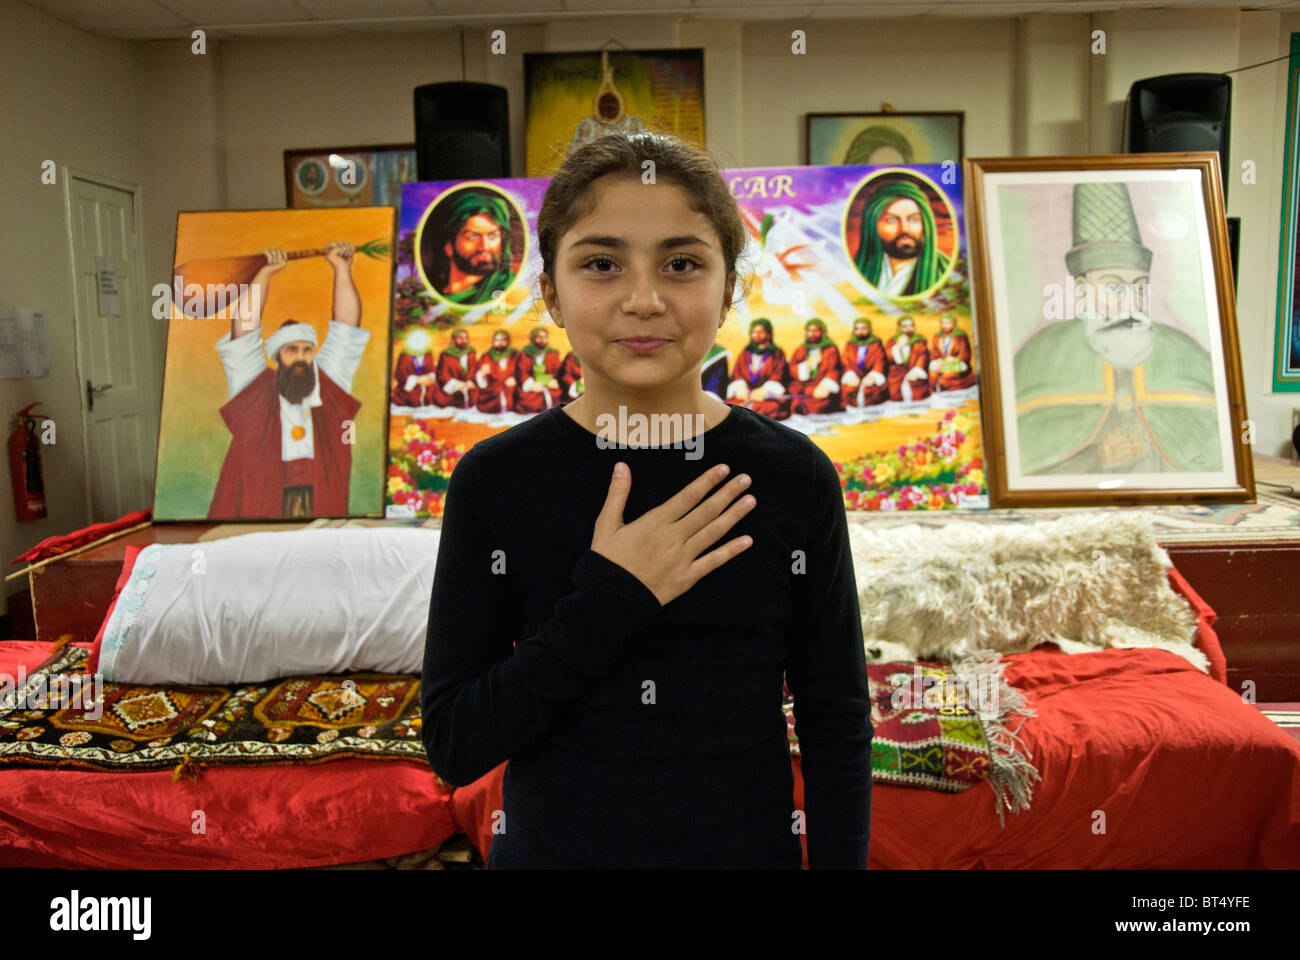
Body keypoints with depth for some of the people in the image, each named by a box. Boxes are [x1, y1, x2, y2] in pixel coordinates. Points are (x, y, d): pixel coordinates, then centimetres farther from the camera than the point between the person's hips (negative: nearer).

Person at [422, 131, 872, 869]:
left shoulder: (796, 477, -11)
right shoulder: (494, 480, -12)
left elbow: (837, 723, -5)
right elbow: (451, 744, -13)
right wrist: (606, 602, -23)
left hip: (750, 846, 1)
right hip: (549, 846, 0)